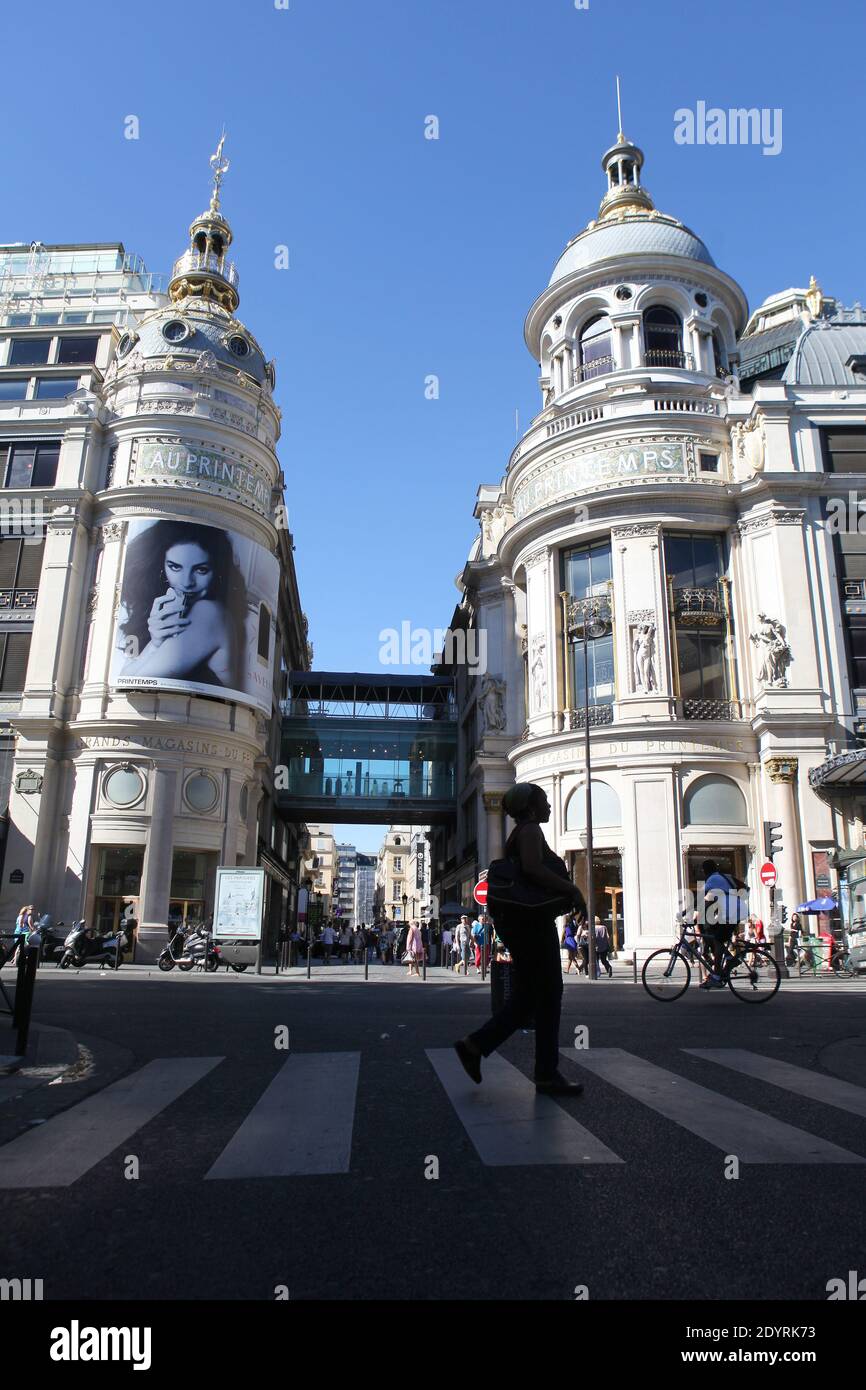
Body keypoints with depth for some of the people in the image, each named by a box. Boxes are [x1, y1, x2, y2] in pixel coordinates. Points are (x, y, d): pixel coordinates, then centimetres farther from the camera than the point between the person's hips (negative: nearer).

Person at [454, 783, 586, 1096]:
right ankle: (547, 1075, 5)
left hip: (520, 922, 10)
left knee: (525, 996, 11)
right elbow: (532, 868, -26)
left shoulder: (520, 833, 22)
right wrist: (572, 889, -17)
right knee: (548, 995, -2)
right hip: (532, 921, -10)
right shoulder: (530, 829, -9)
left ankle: (474, 1045, 6)